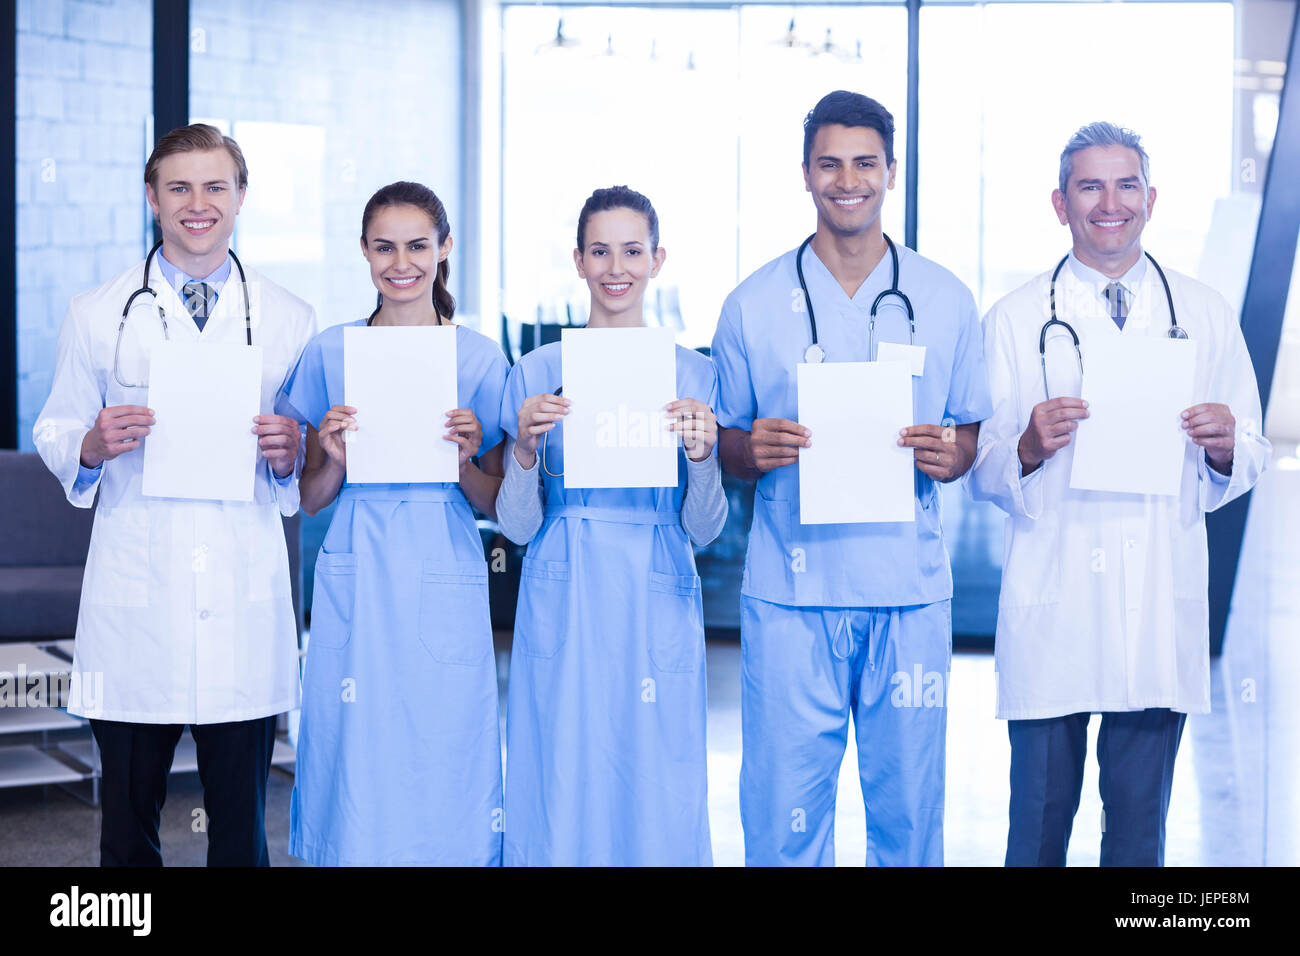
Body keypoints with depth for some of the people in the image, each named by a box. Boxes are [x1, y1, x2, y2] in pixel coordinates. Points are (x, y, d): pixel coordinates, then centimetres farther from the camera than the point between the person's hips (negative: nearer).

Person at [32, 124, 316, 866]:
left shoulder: (290, 319, 10)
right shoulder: (97, 315, 7)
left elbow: (312, 473, 14)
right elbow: (53, 431, 10)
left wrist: (290, 455, -9)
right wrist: (91, 446, -12)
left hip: (245, 604, 1)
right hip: (134, 600, 0)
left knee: (243, 824, 6)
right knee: (129, 819, 8)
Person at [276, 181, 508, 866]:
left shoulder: (480, 359, 4)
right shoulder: (330, 352, 6)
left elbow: (495, 506, 6)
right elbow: (311, 499, 9)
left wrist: (467, 462, -13)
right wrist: (336, 460, -10)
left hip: (446, 586, -1)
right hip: (354, 586, 1)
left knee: (443, 768, 1)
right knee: (354, 771, 3)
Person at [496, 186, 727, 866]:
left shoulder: (695, 373, 5)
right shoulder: (536, 372, 3)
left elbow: (704, 529, 3)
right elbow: (517, 525, 2)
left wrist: (702, 454, -15)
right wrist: (525, 447, -16)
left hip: (658, 608, 1)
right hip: (562, 609, 0)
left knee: (658, 800, 3)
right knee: (560, 797, 3)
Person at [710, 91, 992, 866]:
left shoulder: (946, 300, 7)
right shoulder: (753, 305, 5)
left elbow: (971, 432, 13)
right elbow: (726, 442, 9)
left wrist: (949, 455, -9)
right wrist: (754, 453, -13)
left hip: (911, 591, 1)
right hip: (790, 591, -1)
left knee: (908, 804, 7)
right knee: (784, 811, 2)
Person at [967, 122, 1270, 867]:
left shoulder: (1207, 316, 9)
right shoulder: (1015, 320, 4)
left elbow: (1249, 464, 10)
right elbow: (980, 474, 1)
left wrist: (1222, 447, -12)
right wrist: (1029, 448, -19)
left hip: (1164, 612, 2)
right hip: (1052, 608, -1)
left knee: (1141, 822, 10)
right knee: (1039, 825, 6)